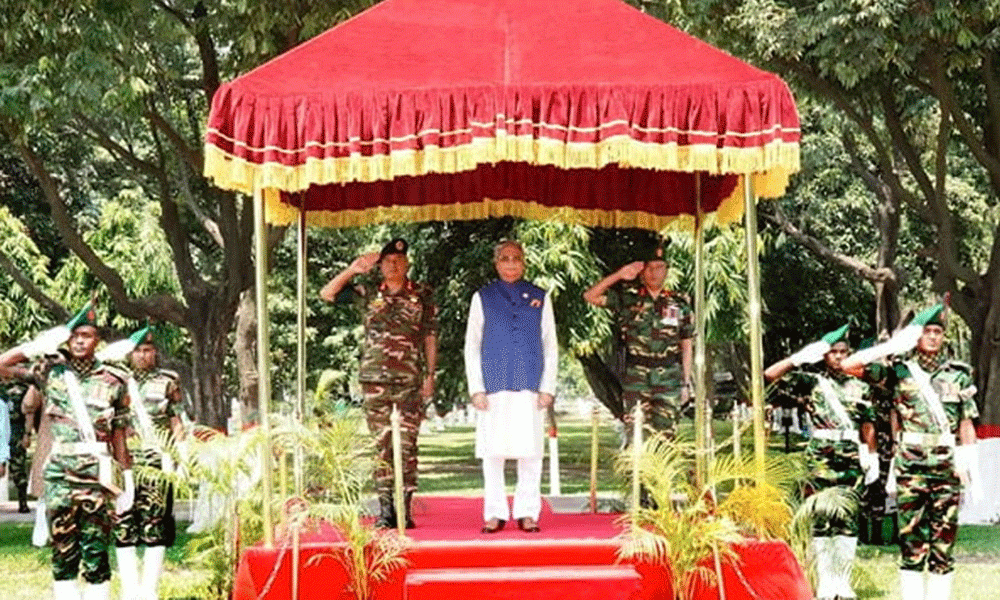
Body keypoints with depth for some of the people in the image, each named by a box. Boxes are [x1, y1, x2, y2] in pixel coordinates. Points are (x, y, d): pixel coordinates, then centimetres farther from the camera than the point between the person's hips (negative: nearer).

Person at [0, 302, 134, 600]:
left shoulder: (112, 381, 5)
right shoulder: (52, 370, 6)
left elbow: (119, 435, 10)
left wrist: (126, 479, 9)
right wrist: (38, 345, -5)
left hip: (98, 477, -1)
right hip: (60, 473, 1)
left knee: (96, 551, 0)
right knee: (62, 550, 4)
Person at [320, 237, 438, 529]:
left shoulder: (422, 295, 7)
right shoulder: (368, 292, 10)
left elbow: (431, 337, 8)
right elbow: (327, 294, 4)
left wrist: (430, 375, 2)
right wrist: (352, 270, -6)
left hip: (410, 381, -1)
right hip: (375, 380, 1)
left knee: (406, 446, -5)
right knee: (382, 445, 1)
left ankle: (405, 509, -3)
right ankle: (385, 510, 4)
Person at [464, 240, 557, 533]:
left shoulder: (540, 298, 11)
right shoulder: (483, 298, 9)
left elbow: (550, 346, 11)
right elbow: (472, 346, 8)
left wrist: (548, 388, 3)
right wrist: (476, 388, -1)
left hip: (530, 387, 0)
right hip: (494, 386, 0)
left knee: (530, 451, -1)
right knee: (492, 452, -1)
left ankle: (527, 512, 6)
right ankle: (495, 513, 6)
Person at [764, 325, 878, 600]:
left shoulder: (859, 387, 15)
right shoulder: (810, 382, 6)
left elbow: (868, 425, 17)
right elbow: (770, 375, -2)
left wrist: (872, 457, 12)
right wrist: (801, 358, -6)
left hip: (852, 457, 3)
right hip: (821, 456, -3)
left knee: (848, 521, 1)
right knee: (821, 521, -4)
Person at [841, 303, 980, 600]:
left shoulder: (958, 374, 11)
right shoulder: (899, 370, 4)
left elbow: (966, 424, 13)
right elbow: (849, 365, -4)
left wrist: (972, 466, 7)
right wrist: (892, 346, -7)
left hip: (948, 467, 2)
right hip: (911, 467, -2)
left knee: (944, 542, 3)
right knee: (912, 541, -2)